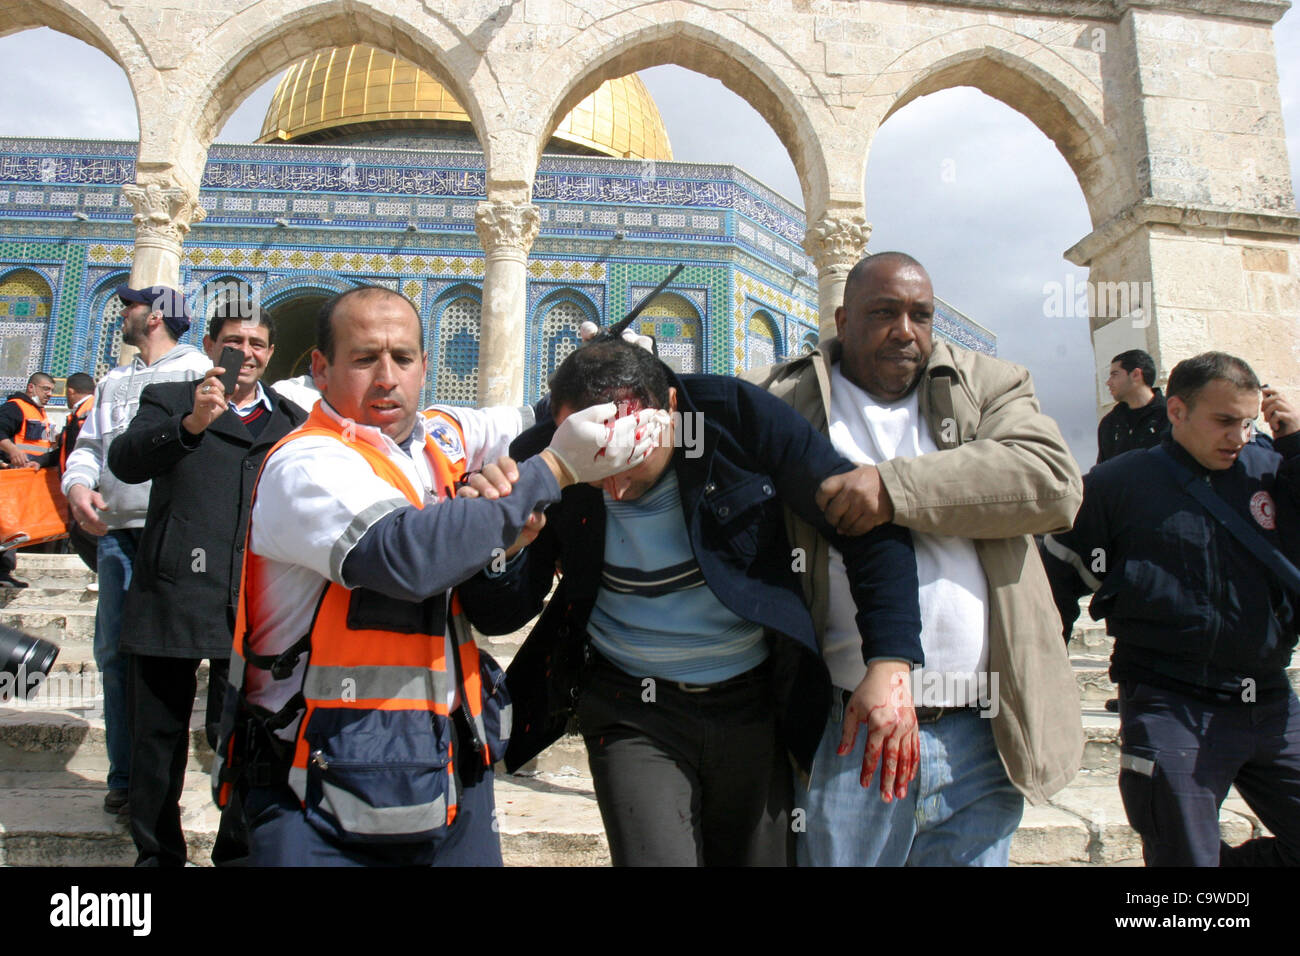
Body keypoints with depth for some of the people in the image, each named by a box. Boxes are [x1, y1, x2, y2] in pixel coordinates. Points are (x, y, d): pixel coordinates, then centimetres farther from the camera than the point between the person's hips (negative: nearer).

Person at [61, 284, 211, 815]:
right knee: (115, 656, 6)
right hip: (116, 532, 6)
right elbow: (89, 445, 20)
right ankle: (125, 780, 18)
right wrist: (78, 485, 0)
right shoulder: (113, 382, 24)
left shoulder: (197, 369, 4)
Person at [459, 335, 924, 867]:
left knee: (758, 856, 16)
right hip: (632, 710, 0)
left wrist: (889, 661, -21)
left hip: (753, 704, 1)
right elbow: (502, 614, -8)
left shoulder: (738, 416, -16)